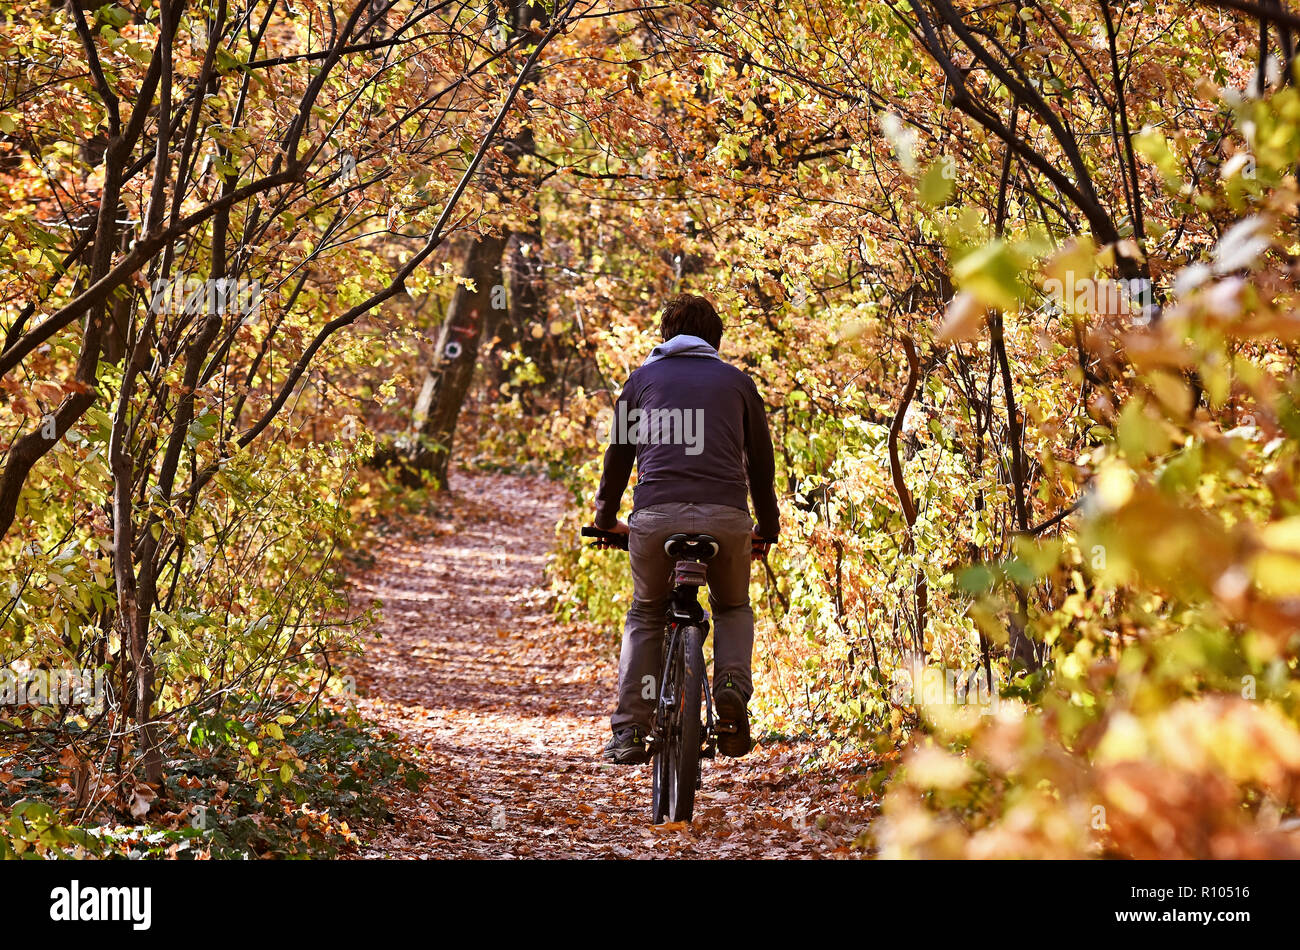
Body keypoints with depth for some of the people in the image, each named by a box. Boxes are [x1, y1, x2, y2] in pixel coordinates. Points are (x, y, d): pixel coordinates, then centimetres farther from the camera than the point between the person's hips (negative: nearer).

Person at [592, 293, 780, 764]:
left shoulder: (643, 378, 21)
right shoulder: (737, 381, 22)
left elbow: (618, 455, 25)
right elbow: (761, 461, 26)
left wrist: (606, 520, 39)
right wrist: (767, 530, 38)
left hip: (655, 516, 0)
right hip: (725, 517, 0)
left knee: (645, 615, 22)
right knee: (733, 608, 26)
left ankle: (629, 731, 10)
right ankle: (732, 686, -3)